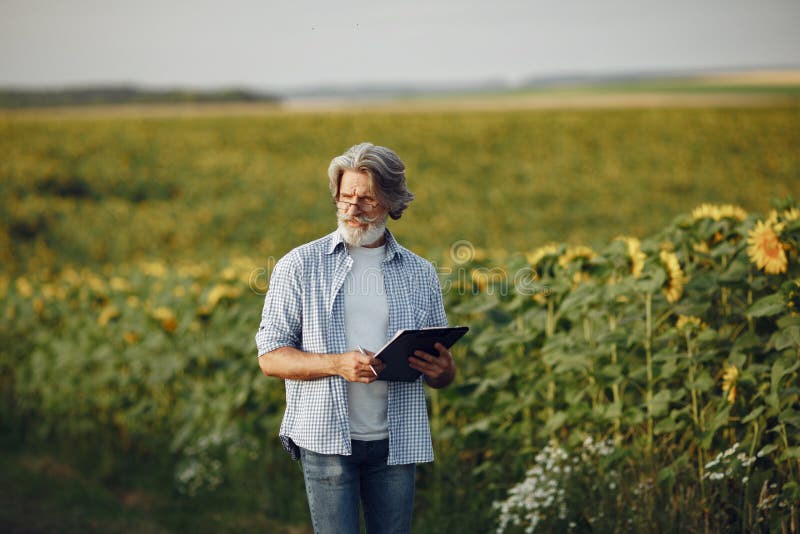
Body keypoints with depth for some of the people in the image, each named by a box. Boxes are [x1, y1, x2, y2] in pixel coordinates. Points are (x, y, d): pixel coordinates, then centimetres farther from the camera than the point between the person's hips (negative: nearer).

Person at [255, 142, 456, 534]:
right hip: (327, 438, -2)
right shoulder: (299, 266, 3)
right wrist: (337, 363, -18)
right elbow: (270, 357, -1)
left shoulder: (420, 274, 11)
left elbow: (442, 377, 15)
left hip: (395, 443, 3)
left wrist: (440, 370, -10)